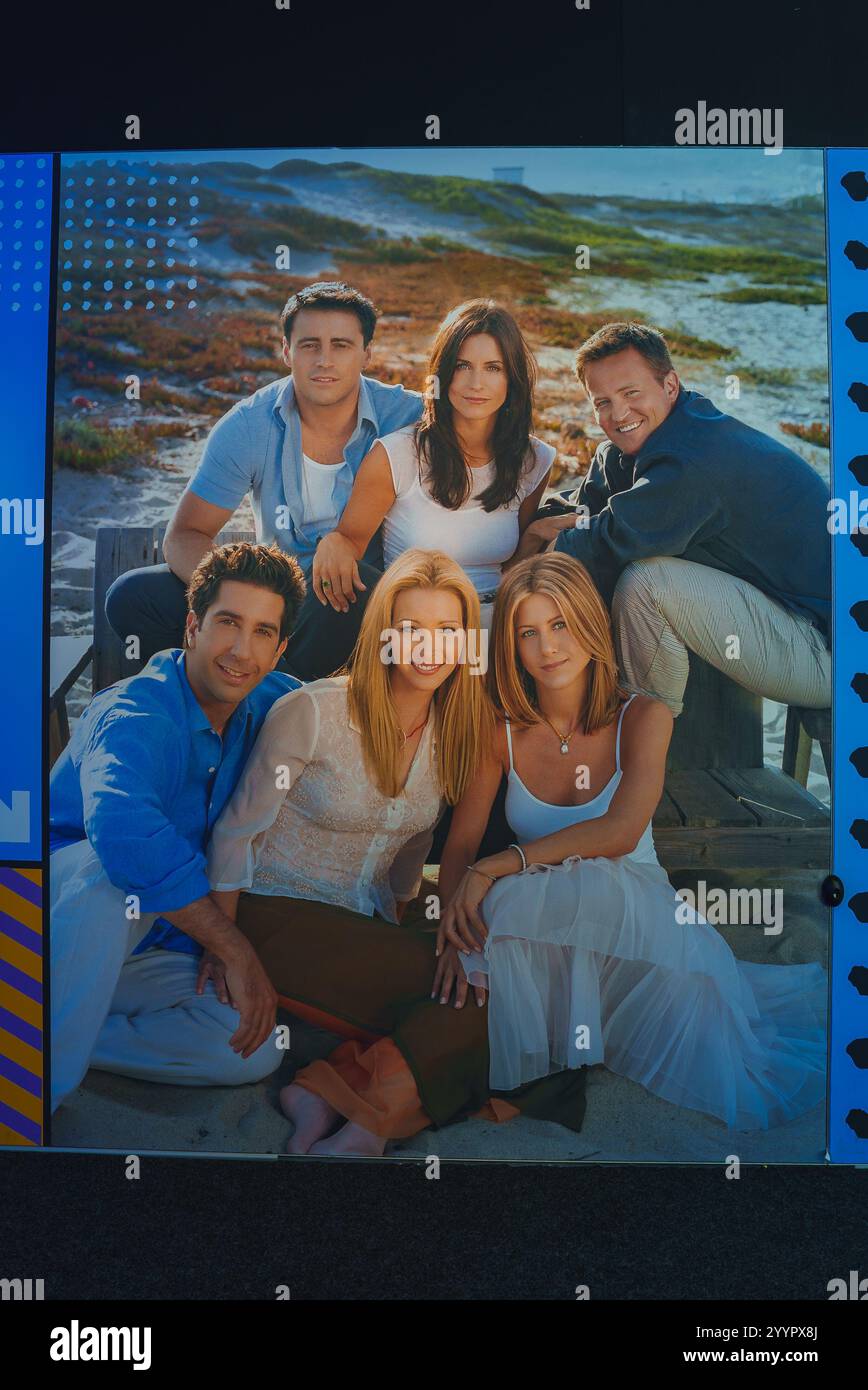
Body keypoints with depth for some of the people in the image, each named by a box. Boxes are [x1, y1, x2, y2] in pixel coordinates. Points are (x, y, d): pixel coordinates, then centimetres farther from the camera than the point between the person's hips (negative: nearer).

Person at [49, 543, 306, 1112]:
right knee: (111, 871, -39)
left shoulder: (268, 702, -3)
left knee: (257, 1050, -18)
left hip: (140, 947, 5)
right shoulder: (136, 714, -24)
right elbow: (121, 828, -44)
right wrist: (236, 951, -38)